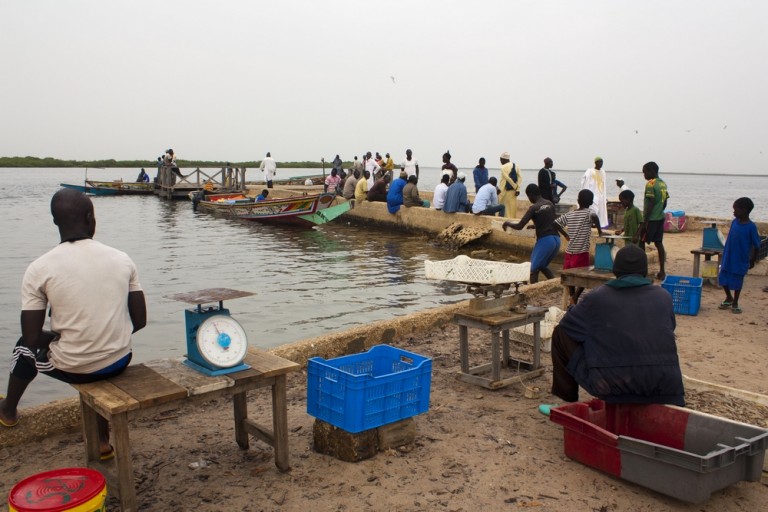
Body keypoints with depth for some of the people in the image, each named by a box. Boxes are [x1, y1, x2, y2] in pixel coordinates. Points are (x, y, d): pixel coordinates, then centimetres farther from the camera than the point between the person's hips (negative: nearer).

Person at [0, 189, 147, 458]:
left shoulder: (39, 269, -13)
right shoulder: (122, 259, -5)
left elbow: (32, 338, -9)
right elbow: (139, 321, 0)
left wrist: (57, 335, 12)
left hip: (72, 368, -2)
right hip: (119, 362, 2)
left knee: (26, 347, 30)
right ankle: (102, 439, 39)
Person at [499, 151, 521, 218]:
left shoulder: (504, 167, -12)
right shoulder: (515, 165, 8)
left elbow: (508, 178, -19)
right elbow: (520, 178, 2)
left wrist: (515, 187, -9)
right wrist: (517, 189, -3)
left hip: (506, 190, -6)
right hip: (513, 190, 7)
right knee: (513, 206, 10)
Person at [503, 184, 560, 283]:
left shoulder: (534, 208, -6)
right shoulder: (550, 204, 13)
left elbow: (519, 226, -9)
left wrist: (507, 223, 9)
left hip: (545, 240, -7)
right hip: (556, 239, 7)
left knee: (533, 269, 4)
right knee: (542, 266, 25)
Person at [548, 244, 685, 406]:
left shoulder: (597, 297, 3)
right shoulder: (664, 297, 10)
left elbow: (567, 325, 13)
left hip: (611, 385, -3)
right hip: (663, 387, 3)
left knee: (561, 334, 13)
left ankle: (568, 402, 18)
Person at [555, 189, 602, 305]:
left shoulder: (569, 214, 7)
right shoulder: (588, 212, -6)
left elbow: (555, 223, 5)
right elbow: (594, 216, -29)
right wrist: (599, 230, -17)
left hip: (569, 251, 5)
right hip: (582, 252, -5)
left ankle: (572, 297, 23)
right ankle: (574, 299, -7)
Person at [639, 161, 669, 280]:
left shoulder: (650, 184, -14)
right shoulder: (663, 184, 11)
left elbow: (650, 204, -18)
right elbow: (664, 203, 16)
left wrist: (644, 222, -17)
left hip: (651, 219, -8)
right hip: (660, 218, 8)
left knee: (641, 241, 2)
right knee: (659, 243, 8)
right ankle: (662, 271, 9)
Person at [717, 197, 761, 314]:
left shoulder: (751, 227, -16)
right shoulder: (734, 222, 0)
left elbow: (756, 246, -10)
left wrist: (753, 260, -3)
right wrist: (724, 254, 13)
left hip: (741, 260, -5)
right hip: (728, 258, 5)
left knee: (737, 282, 7)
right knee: (723, 279, 11)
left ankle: (735, 303, 26)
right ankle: (729, 298, 35)